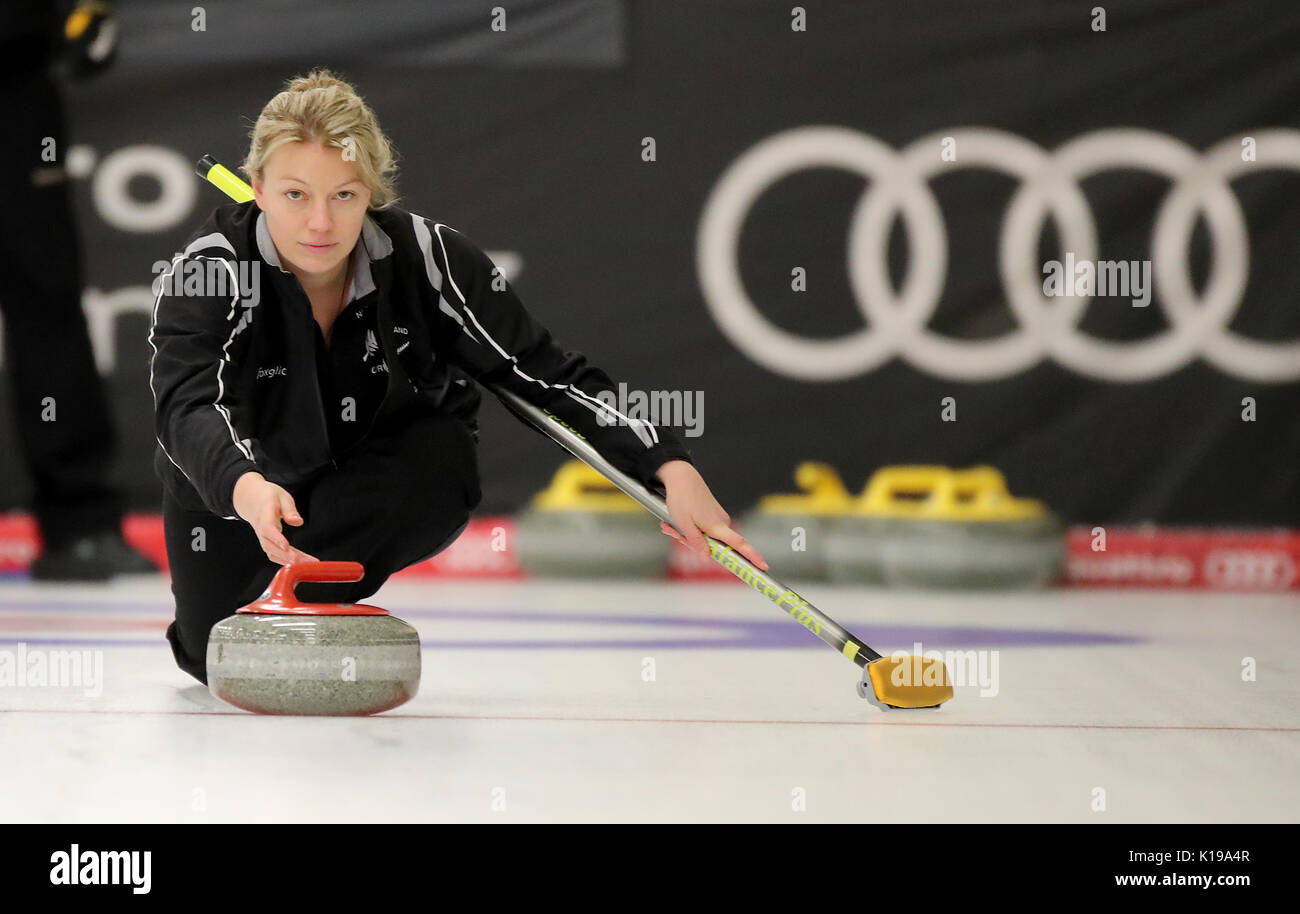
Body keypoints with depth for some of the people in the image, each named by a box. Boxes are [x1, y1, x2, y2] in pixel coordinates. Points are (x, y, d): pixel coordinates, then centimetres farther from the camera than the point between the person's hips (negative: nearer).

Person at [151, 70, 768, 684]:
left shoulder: (426, 258, -24)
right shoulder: (210, 269, -30)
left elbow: (545, 373, -20)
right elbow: (189, 407, -45)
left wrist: (671, 468, -31)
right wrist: (246, 489, -67)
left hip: (376, 484, 0)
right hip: (233, 488, 0)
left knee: (442, 459, -32)